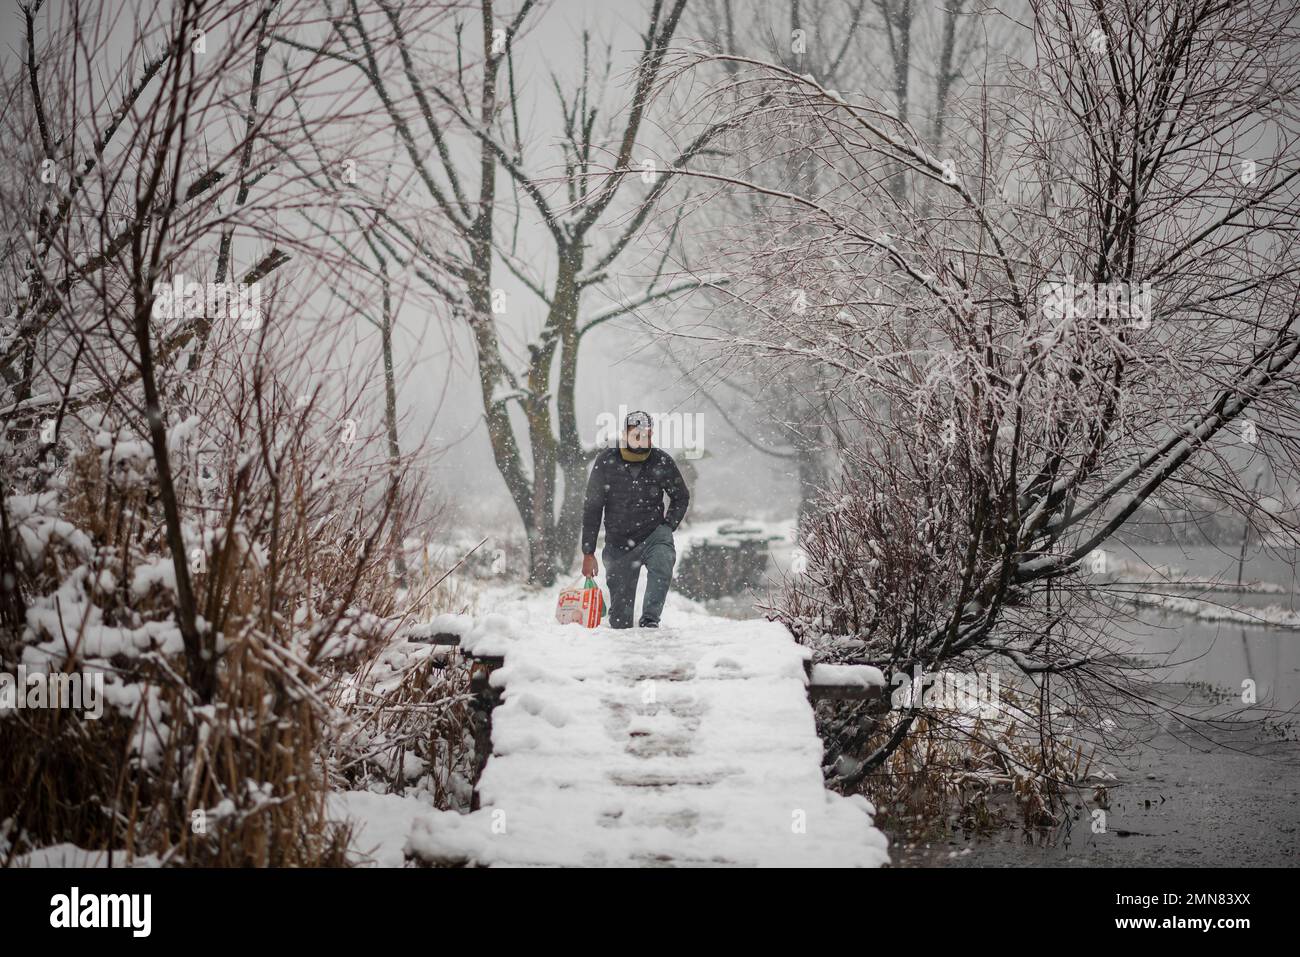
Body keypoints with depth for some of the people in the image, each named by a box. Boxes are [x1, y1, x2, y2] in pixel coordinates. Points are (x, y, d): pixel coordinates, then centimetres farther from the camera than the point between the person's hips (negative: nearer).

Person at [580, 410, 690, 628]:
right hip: (618, 542, 0)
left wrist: (668, 526, 0)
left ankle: (650, 619, -28)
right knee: (620, 617, 0)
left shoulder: (662, 462, -5)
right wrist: (588, 553, -3)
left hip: (653, 534, 0)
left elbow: (681, 497, 14)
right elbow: (592, 509, 0)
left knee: (662, 562, -35)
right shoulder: (606, 462, -6)